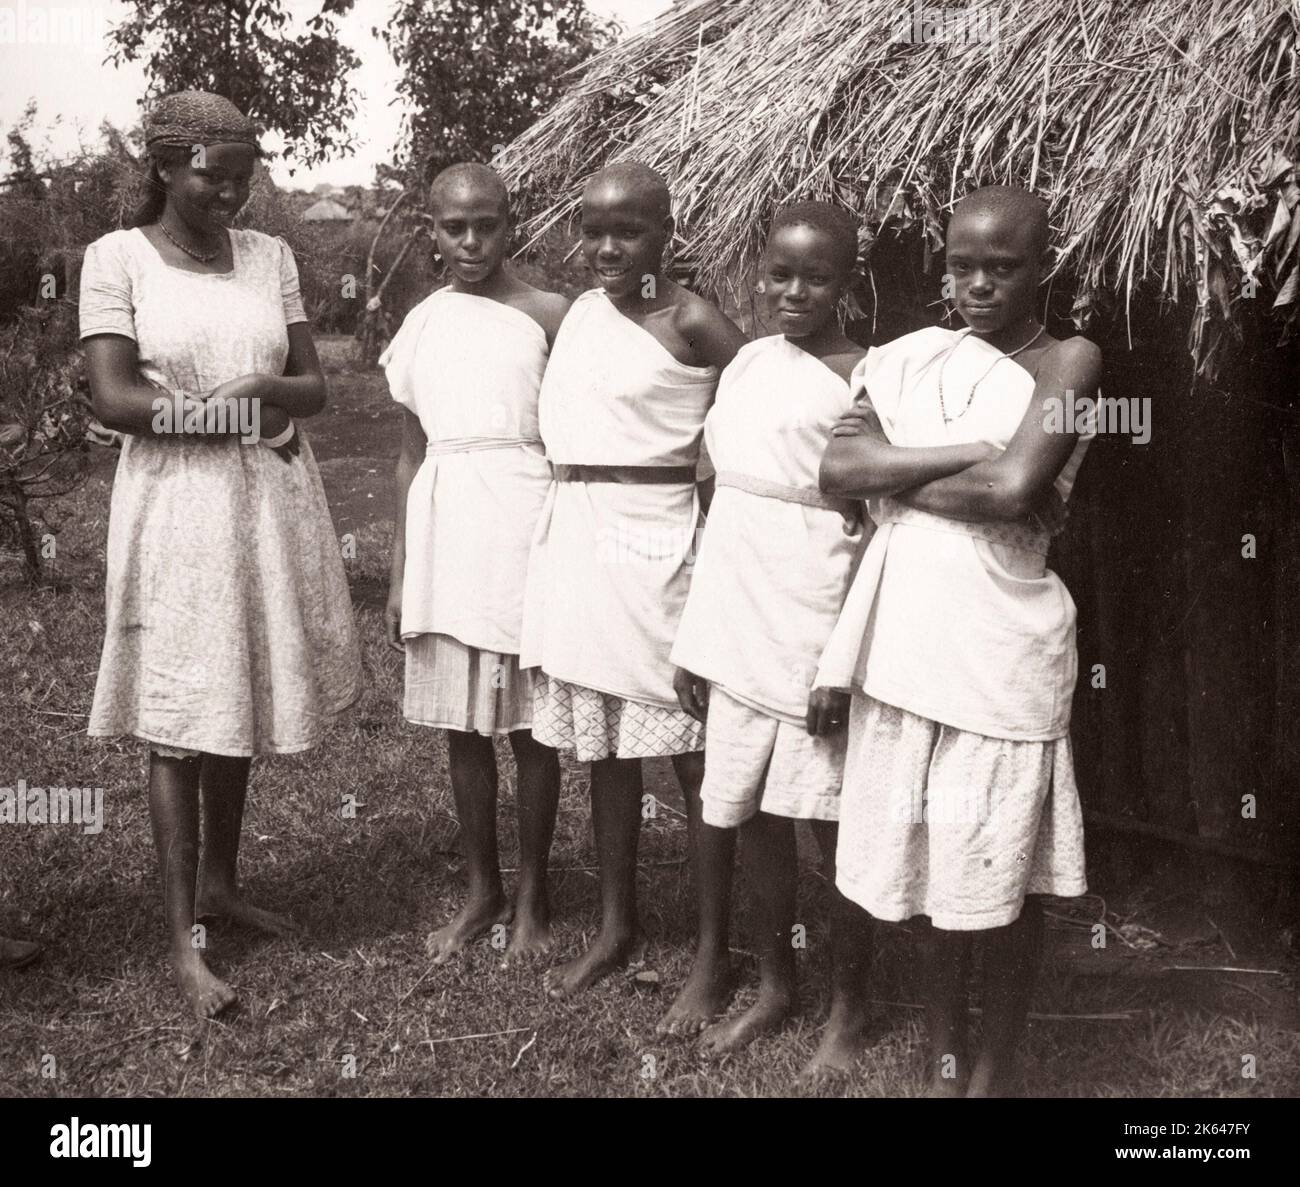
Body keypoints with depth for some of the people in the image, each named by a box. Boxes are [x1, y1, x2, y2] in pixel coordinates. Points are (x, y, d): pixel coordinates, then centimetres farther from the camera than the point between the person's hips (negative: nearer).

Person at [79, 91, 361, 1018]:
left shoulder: (270, 256, 8)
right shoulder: (117, 257, -3)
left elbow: (312, 385, 6)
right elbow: (112, 399, -11)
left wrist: (242, 391, -14)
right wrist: (241, 411, -13)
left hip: (271, 503, 4)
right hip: (178, 504, -4)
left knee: (242, 702, 12)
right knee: (181, 720, -2)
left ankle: (220, 883, 30)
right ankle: (183, 937, 5)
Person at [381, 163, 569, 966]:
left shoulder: (547, 315, -3)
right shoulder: (422, 325, 10)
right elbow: (412, 454, 14)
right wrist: (400, 571, 12)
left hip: (520, 522, -4)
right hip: (443, 528, 4)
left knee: (529, 724, 3)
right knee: (463, 725, 11)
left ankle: (533, 899, 18)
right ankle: (483, 892, 26)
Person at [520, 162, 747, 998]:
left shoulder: (692, 322, -8)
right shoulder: (581, 313, 12)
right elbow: (565, 419, 13)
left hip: (654, 540, -7)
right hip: (577, 535, 7)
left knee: (689, 749, 0)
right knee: (601, 746, 14)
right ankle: (618, 928, 28)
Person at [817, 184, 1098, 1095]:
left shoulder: (1067, 361, -4)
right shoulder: (913, 356, 9)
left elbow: (1012, 490, -20)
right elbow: (838, 468, -5)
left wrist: (896, 477, -6)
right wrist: (965, 454, -13)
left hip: (1002, 646, -4)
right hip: (905, 635, 5)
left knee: (1003, 879, 6)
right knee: (927, 867, 15)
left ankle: (995, 1070, 26)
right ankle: (944, 1060, 32)